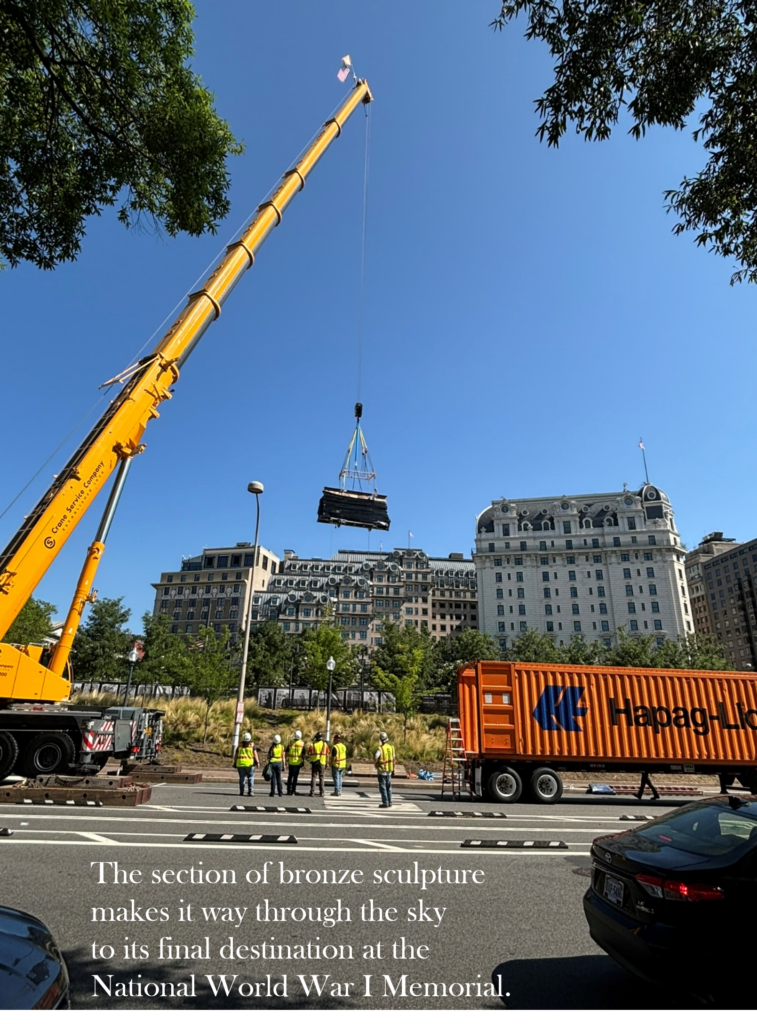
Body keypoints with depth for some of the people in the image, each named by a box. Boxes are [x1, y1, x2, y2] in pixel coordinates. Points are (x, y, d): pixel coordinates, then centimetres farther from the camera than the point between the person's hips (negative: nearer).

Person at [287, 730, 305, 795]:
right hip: (298, 762, -2)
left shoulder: (291, 742, 0)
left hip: (291, 762, 2)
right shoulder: (302, 743, -5)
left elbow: (287, 752, 4)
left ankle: (288, 790, 19)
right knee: (295, 777, 5)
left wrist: (287, 759, 15)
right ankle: (293, 791, 5)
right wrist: (303, 761, 5)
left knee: (290, 776, 14)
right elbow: (303, 754, -5)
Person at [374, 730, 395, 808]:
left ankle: (385, 803, 1)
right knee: (388, 786, 15)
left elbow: (375, 758, -29)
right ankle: (389, 802, 18)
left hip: (382, 770, -6)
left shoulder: (381, 748, -18)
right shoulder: (391, 747, 3)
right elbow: (393, 758, 10)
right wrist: (393, 769, 19)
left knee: (382, 787, 1)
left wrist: (375, 763, -9)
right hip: (389, 770, 6)